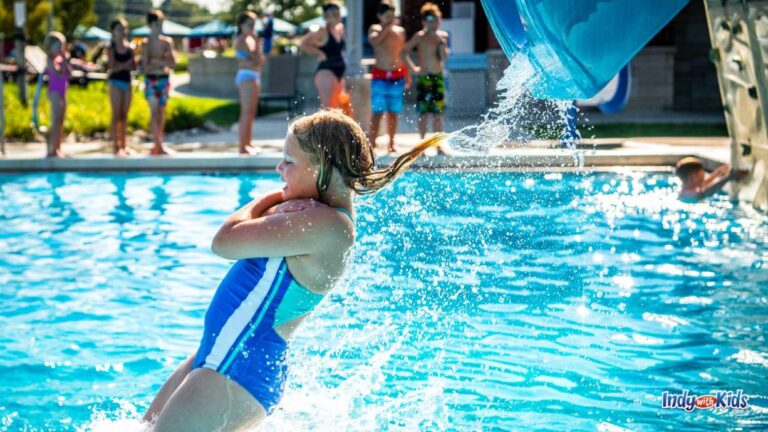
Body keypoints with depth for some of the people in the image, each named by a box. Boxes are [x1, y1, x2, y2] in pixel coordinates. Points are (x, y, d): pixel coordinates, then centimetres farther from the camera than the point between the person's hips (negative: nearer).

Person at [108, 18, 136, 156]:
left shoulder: (129, 48, 8)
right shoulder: (111, 49, -4)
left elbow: (134, 66, 6)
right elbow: (112, 67, -12)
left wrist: (122, 66, -12)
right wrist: (125, 65, -21)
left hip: (127, 81, 5)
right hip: (116, 81, -5)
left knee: (124, 115, 7)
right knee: (116, 115, -4)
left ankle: (123, 145, 12)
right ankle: (115, 146, -2)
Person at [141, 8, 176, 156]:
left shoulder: (168, 42, 7)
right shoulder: (146, 43, -3)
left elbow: (172, 64, 0)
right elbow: (146, 67, -9)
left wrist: (158, 61, -16)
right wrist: (163, 63, -14)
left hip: (164, 79, 4)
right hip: (151, 80, -4)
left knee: (161, 113, 6)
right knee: (154, 111, -12)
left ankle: (158, 146, 10)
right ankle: (159, 146, -17)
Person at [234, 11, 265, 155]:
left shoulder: (249, 39, 18)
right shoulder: (242, 40, -10)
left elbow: (260, 60, 15)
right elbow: (256, 59, -17)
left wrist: (258, 59, -6)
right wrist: (256, 40, -11)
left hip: (254, 76, 10)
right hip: (247, 76, -10)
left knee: (251, 113, 12)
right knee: (247, 113, -13)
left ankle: (247, 145, 16)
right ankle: (243, 146, -15)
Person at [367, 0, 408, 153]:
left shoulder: (400, 31, 12)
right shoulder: (375, 29, 2)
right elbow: (373, 40, -22)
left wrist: (407, 75, 14)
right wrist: (387, 28, -15)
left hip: (397, 75, 4)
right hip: (380, 75, -4)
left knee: (393, 112, 7)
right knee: (377, 112, -11)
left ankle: (391, 144, 14)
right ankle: (371, 144, -13)